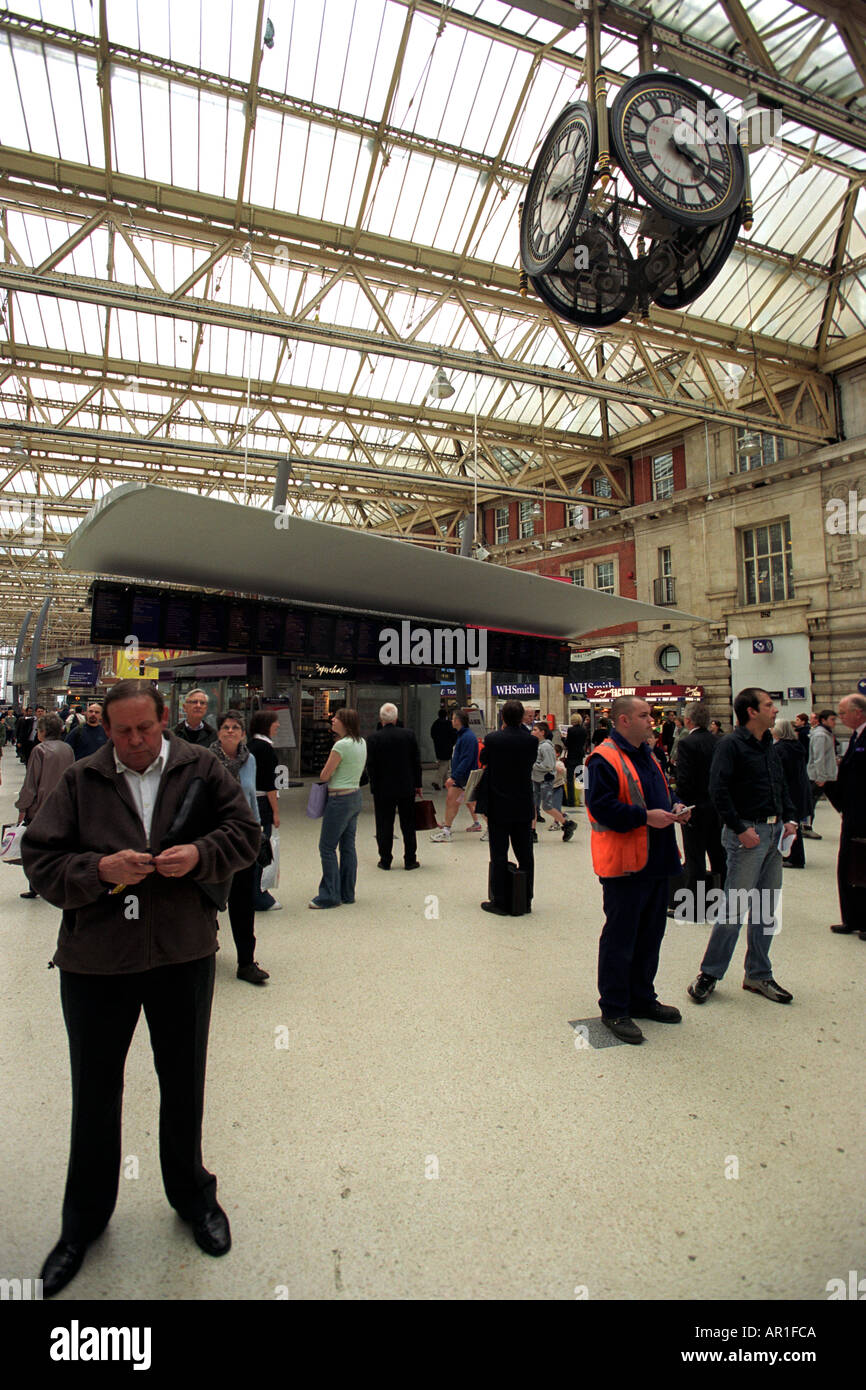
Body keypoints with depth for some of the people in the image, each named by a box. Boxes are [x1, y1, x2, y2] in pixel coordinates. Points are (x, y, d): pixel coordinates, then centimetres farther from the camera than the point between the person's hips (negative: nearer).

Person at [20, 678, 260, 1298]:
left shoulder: (201, 769, -4)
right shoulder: (79, 781, -3)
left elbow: (246, 832, -2)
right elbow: (39, 859, -5)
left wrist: (200, 854, -19)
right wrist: (99, 869, -21)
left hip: (184, 954, 0)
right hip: (95, 962, 0)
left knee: (184, 1085, 19)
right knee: (94, 1094, 17)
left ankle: (192, 1195, 44)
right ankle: (85, 1221, 42)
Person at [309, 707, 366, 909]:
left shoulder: (341, 745, -18)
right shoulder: (361, 743, 8)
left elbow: (324, 776, -14)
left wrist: (324, 775, 7)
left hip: (340, 799, -9)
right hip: (356, 796, 9)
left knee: (327, 848, 0)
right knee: (348, 846, 13)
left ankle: (330, 896, 5)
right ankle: (347, 893, 20)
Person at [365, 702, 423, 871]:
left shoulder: (373, 738, -8)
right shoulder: (409, 735, -3)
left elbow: (371, 766, -6)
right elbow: (416, 761, 1)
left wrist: (374, 789, 1)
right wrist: (417, 784, 9)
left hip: (383, 789, -1)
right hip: (406, 788, 2)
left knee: (384, 826, 7)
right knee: (408, 825, 10)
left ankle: (385, 860, 12)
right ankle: (410, 860, 15)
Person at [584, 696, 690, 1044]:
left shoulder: (646, 755, 15)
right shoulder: (604, 759, -15)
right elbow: (601, 807, -22)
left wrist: (673, 808, 5)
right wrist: (645, 816, -24)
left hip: (655, 861, 9)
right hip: (623, 864, -9)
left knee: (650, 933, 18)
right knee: (619, 937, 2)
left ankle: (642, 998, 33)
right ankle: (614, 1009, 16)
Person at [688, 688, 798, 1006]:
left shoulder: (769, 745, 14)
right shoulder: (732, 744, -12)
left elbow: (782, 786, 21)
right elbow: (718, 790, -18)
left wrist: (790, 818, 7)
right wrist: (741, 828, -19)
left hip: (774, 832, 8)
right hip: (747, 832, -8)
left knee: (766, 908, 13)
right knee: (735, 908, -4)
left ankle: (758, 975, 26)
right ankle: (709, 974, 10)